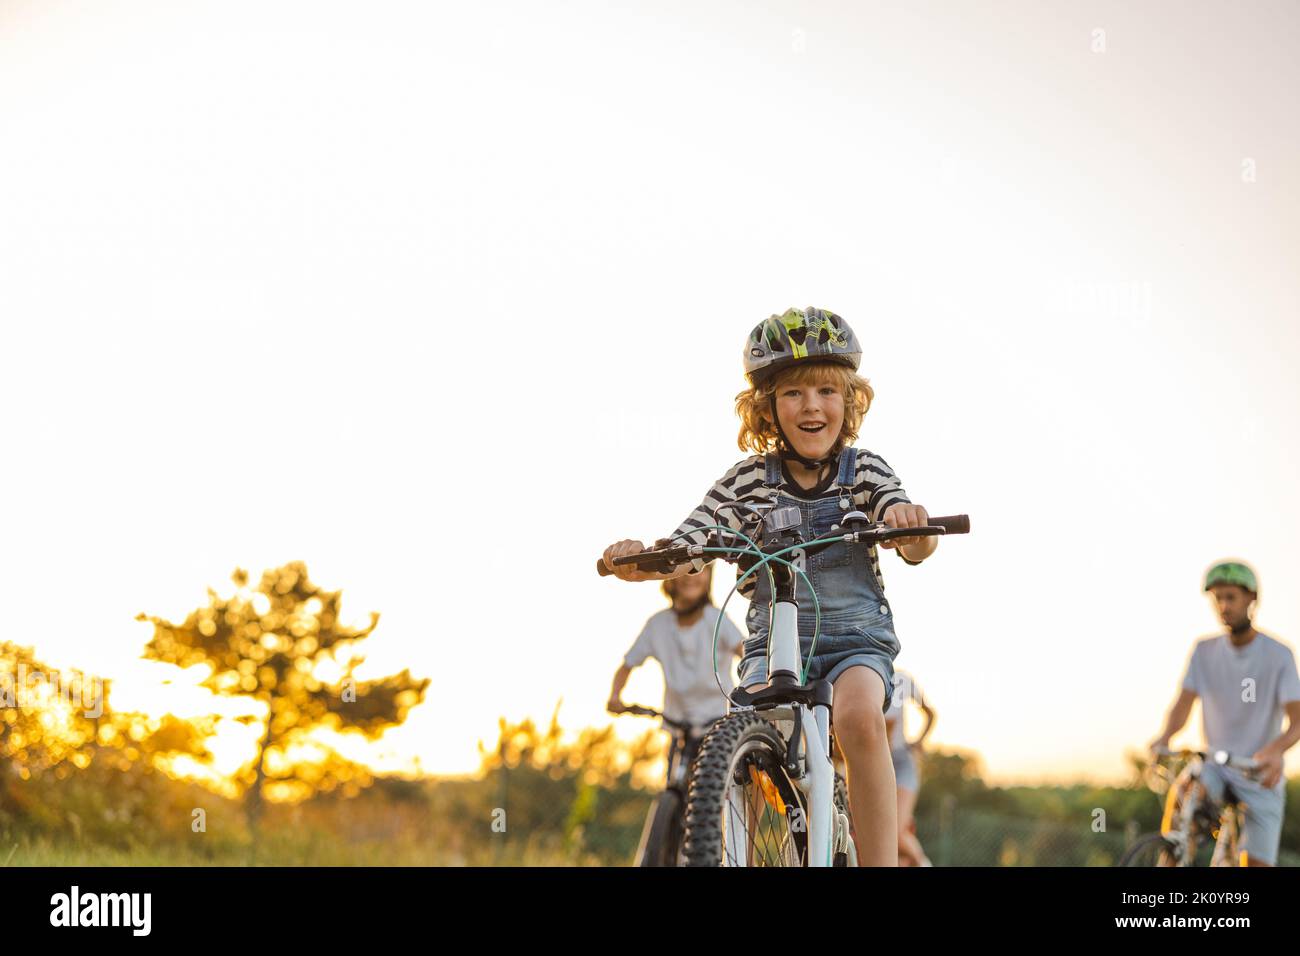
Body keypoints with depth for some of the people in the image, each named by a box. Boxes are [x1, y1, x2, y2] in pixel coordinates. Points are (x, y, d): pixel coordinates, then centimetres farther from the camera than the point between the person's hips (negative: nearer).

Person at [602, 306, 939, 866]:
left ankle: (880, 861, -27)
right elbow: (687, 549, -7)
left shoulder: (865, 471, 0)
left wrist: (908, 522, -40)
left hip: (856, 637, -1)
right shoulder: (749, 480, 0)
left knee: (858, 717, -32)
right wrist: (640, 560, -30)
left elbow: (916, 547, -15)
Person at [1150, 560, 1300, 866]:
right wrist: (1164, 737, -30)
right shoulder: (1205, 651, 0)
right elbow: (1183, 703, -8)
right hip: (1217, 766, 2)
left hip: (1260, 776, -2)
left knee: (1258, 865, -5)